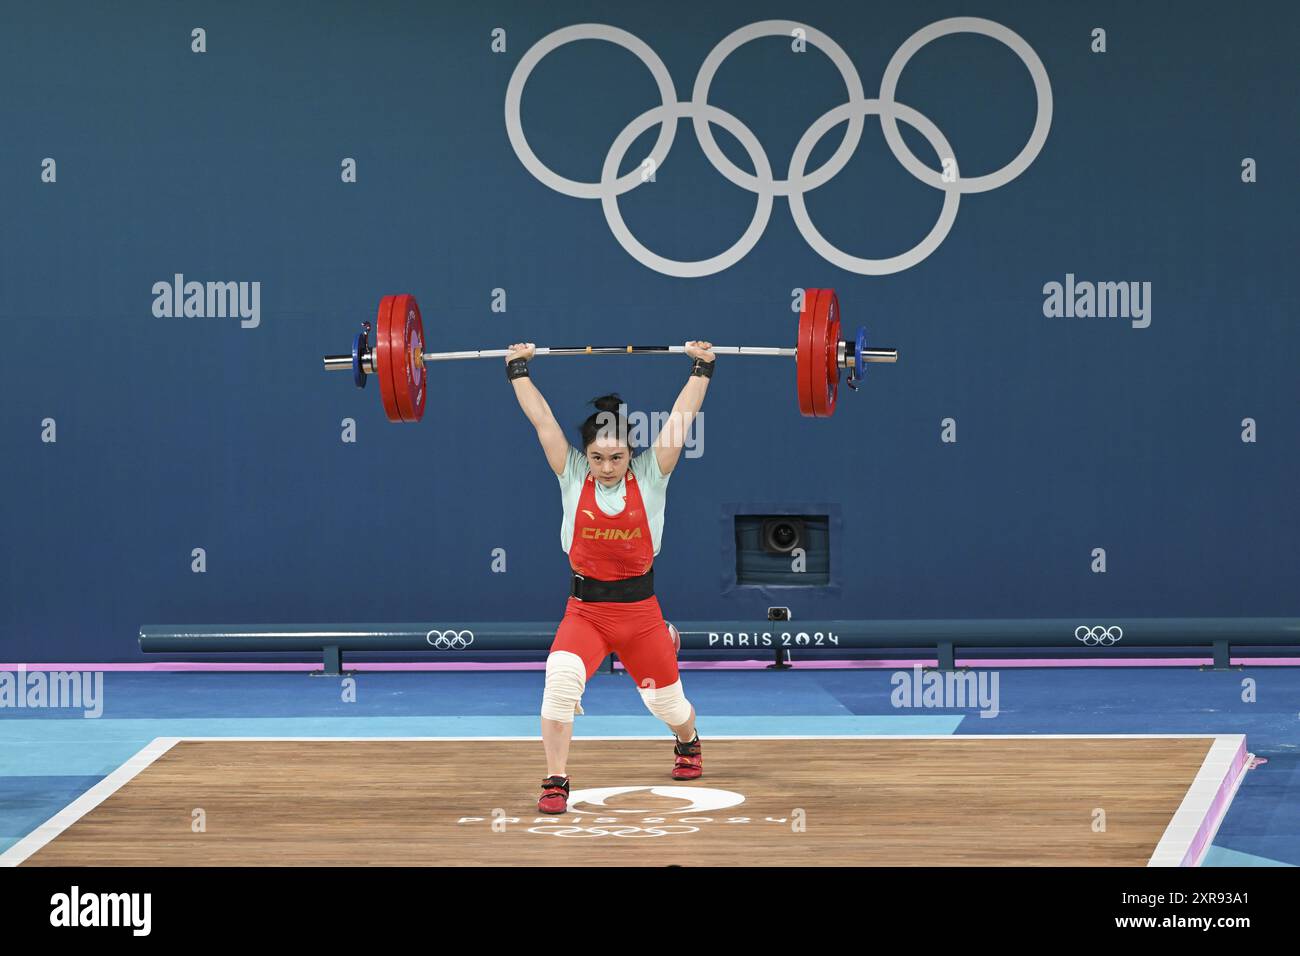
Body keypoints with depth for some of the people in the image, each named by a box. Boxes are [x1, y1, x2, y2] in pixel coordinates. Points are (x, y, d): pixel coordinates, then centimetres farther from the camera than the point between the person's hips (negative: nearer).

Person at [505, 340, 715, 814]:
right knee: (560, 678, -29)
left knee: (667, 701, 16)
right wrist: (518, 371, -3)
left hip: (640, 611, 1)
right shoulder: (572, 476, -4)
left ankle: (688, 743, 54)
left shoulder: (650, 476, -4)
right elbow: (541, 419, -4)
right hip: (584, 610, -1)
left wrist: (701, 369, -8)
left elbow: (681, 418, -7)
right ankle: (555, 782, -19)